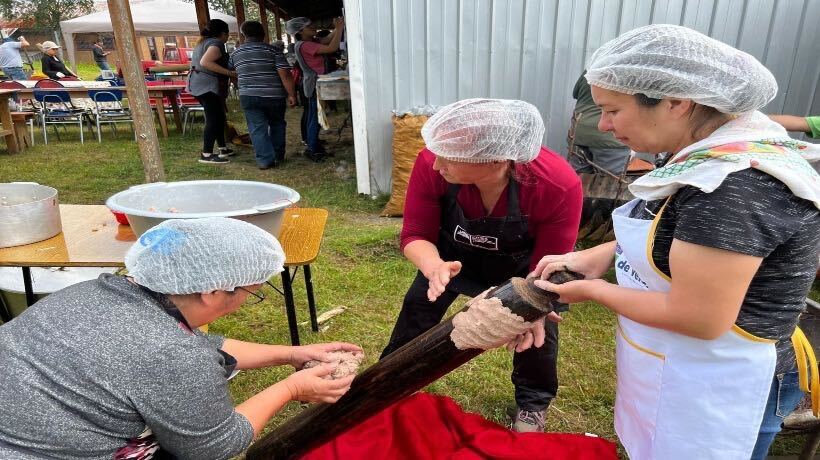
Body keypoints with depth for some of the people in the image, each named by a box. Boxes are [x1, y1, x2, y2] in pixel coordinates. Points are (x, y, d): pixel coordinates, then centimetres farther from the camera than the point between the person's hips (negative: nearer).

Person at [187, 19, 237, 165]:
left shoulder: (204, 42, 21)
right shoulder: (216, 43, -11)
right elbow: (205, 62, -25)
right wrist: (229, 73, -23)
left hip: (199, 84, 11)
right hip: (208, 85, -11)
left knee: (219, 117, 15)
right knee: (213, 119, -10)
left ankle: (223, 148, 21)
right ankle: (206, 154, -11)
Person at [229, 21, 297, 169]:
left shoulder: (236, 53, 8)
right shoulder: (273, 50, -5)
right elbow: (285, 74, -12)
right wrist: (291, 95, -8)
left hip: (249, 97, 1)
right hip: (274, 96, -1)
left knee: (257, 128, 4)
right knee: (277, 124, 18)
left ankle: (265, 159, -1)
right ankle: (278, 155, 25)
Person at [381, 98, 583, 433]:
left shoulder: (559, 186, -40)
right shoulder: (432, 162, -37)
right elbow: (415, 235, -27)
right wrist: (434, 266, -49)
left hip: (521, 262, -1)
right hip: (454, 252, 2)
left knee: (538, 328, 2)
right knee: (417, 308, 9)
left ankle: (533, 403, 34)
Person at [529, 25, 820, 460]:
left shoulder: (734, 187, -31)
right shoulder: (718, 152, -1)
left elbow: (699, 319, -29)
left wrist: (594, 291, -15)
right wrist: (603, 253, -3)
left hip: (715, 391, -8)